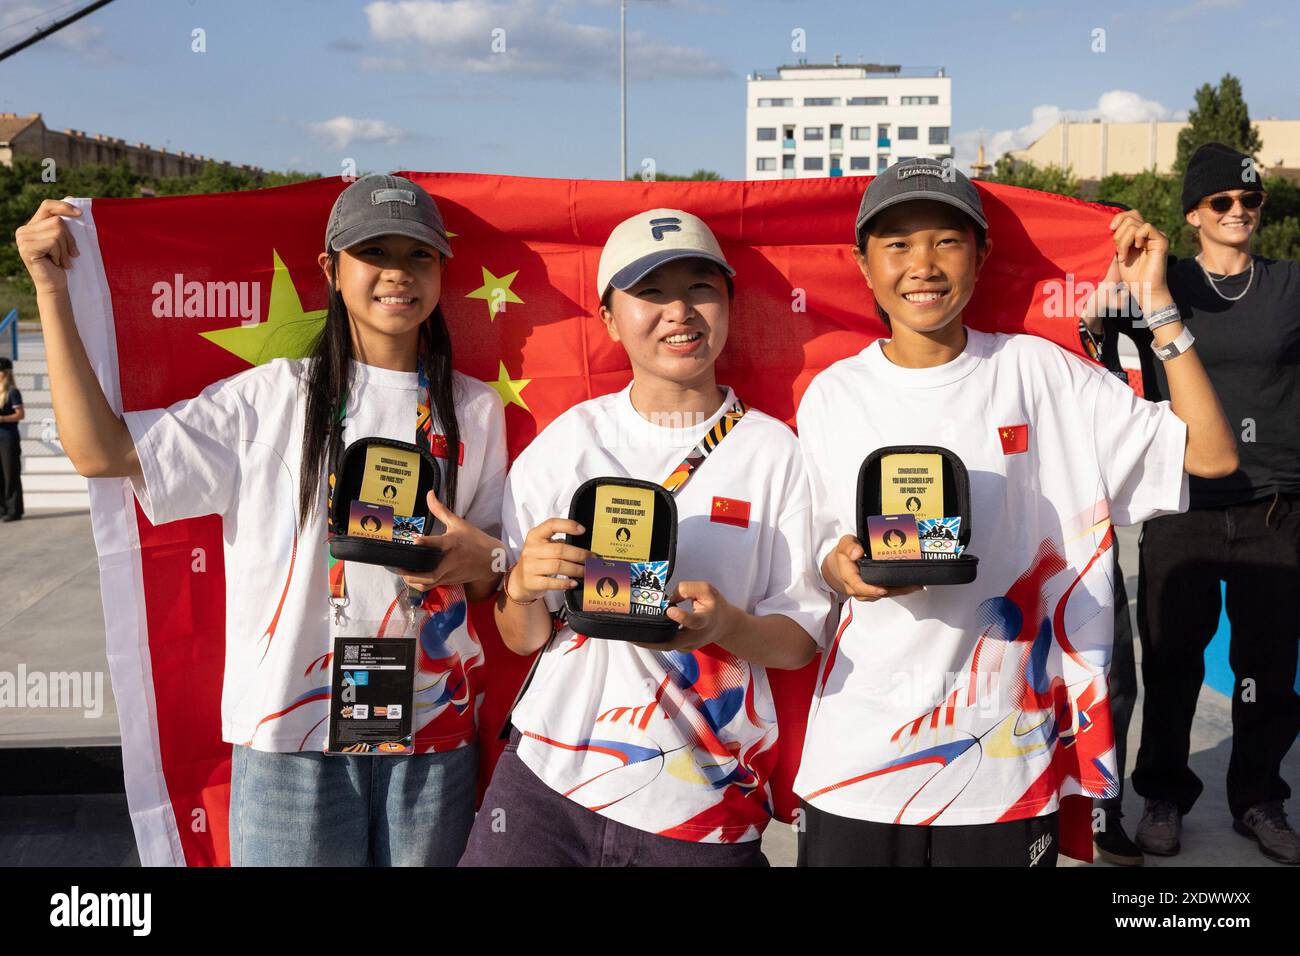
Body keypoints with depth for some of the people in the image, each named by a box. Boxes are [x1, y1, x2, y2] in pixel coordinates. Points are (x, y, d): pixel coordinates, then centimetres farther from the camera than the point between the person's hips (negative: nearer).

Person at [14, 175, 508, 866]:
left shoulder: (476, 411, 6)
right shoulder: (272, 397, -1)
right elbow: (101, 451, -6)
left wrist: (480, 560, -12)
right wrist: (52, 290, -5)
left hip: (433, 733, 2)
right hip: (291, 728, -2)